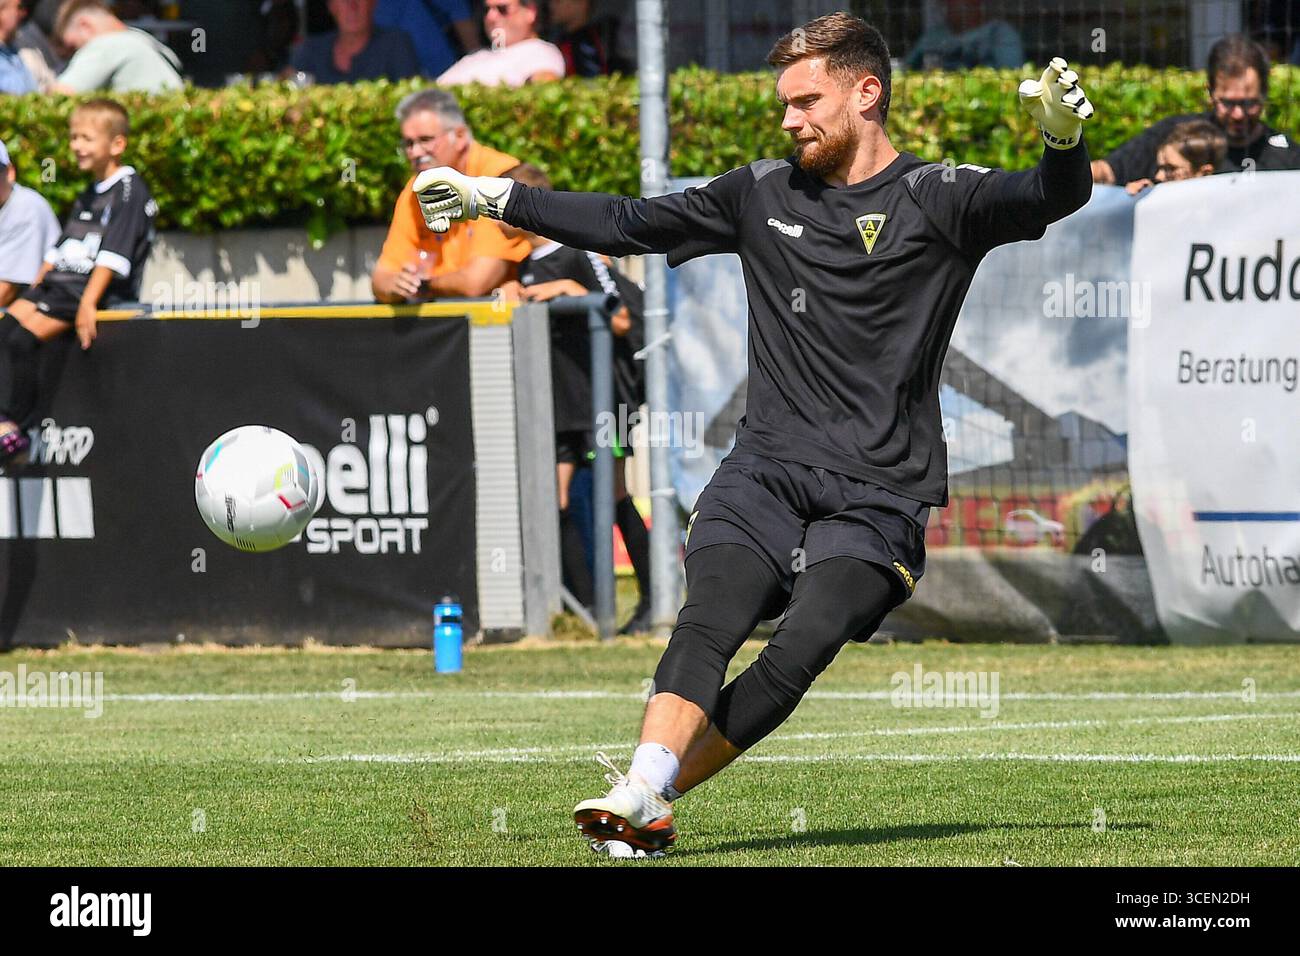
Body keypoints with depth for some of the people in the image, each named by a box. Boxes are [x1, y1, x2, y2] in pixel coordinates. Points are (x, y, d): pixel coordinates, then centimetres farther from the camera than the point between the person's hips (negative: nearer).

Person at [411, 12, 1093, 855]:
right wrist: (494, 199, 23)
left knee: (800, 652, -21)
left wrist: (1064, 140, -39)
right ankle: (641, 791, -33)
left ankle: (648, 797, -14)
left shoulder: (937, 200, 0)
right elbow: (629, 225, 23)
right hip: (765, 470, 3)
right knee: (708, 623, -21)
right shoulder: (765, 194, 15)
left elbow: (1049, 201, -16)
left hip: (877, 495, -3)